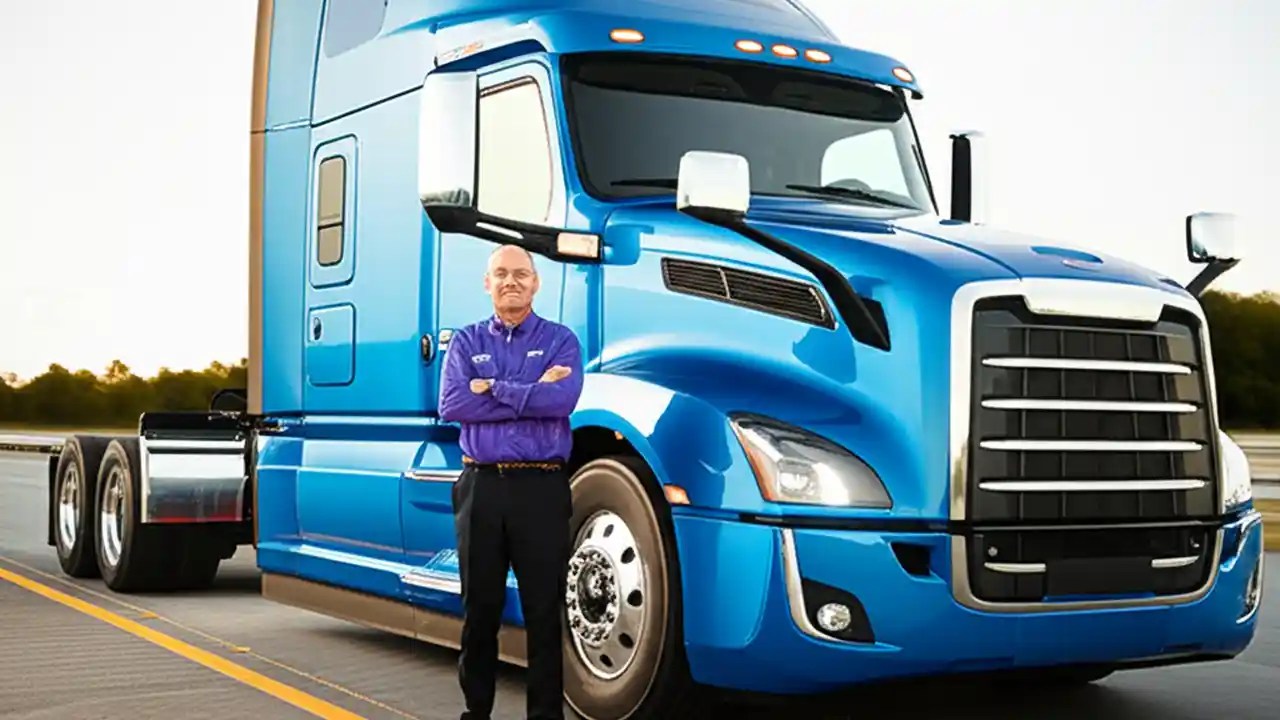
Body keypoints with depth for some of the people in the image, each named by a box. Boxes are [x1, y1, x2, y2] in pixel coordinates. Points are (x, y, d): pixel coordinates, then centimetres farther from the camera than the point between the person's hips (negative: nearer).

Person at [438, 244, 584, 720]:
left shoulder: (560, 340, 5)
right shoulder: (466, 342, 10)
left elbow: (563, 399, -15)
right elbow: (452, 406, -7)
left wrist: (492, 388, -10)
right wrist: (532, 395, -10)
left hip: (541, 487, -2)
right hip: (481, 486, 2)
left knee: (543, 609, 1)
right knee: (479, 608, 9)